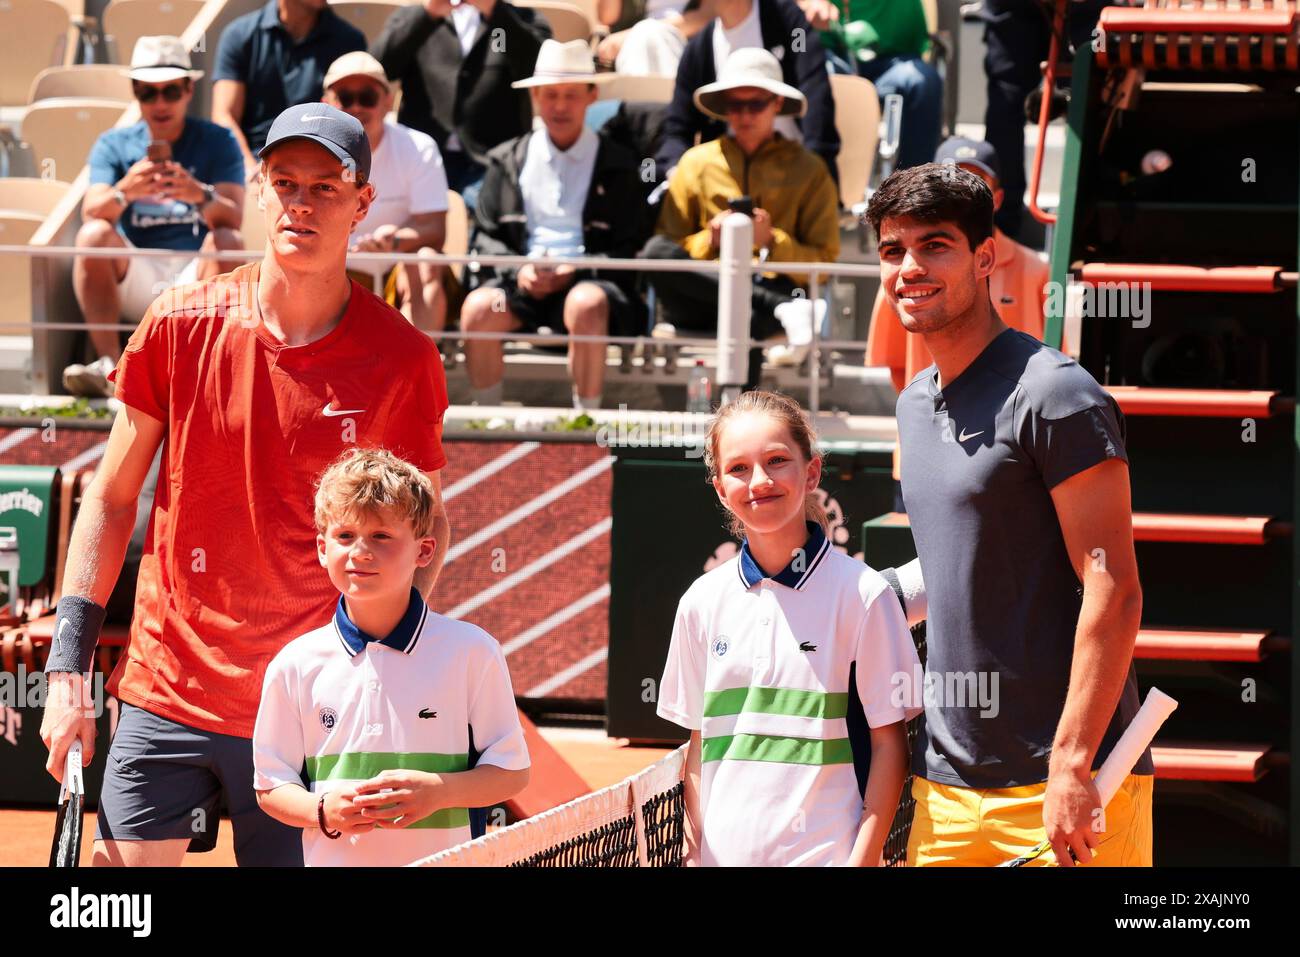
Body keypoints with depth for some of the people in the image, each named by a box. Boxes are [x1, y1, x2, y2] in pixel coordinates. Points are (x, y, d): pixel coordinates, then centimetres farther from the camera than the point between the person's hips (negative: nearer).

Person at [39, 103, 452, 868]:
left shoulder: (402, 359, -4)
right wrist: (69, 668, 2)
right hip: (165, 695, 1)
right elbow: (112, 499, 7)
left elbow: (428, 525, 7)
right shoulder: (179, 327, 0)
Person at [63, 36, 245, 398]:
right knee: (93, 234, -25)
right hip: (135, 279, 1)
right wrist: (124, 191, -32)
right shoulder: (114, 145, 9)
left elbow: (233, 218, -10)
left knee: (227, 241, -29)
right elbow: (91, 212, -9)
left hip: (195, 275, -1)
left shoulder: (217, 142, 5)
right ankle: (109, 363, -34)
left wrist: (200, 195, -33)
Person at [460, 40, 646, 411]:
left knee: (586, 304, -37)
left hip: (588, 284, -2)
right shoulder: (507, 161, 19)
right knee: (478, 307, -30)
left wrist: (574, 272, -11)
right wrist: (518, 271, -7)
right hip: (521, 283, 2)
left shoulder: (617, 166, 11)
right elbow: (487, 237, 14)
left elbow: (628, 251, 5)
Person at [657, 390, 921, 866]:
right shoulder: (702, 602, 7)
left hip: (825, 855, -3)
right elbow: (698, 741, 13)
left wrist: (862, 860, -8)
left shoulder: (861, 594, -5)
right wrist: (693, 849, 8)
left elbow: (889, 743, -3)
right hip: (725, 854, 3)